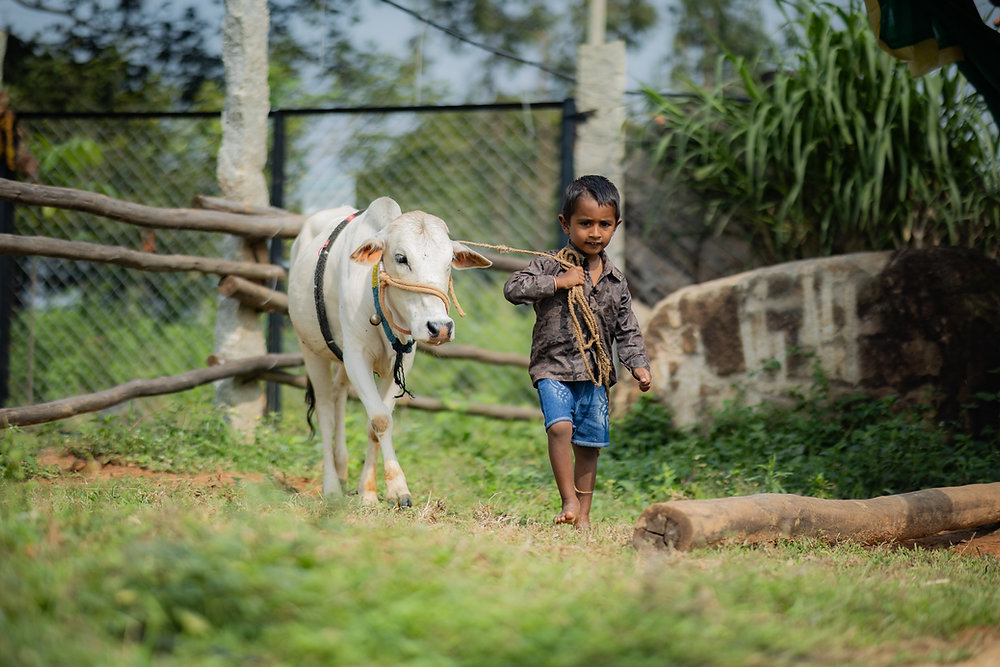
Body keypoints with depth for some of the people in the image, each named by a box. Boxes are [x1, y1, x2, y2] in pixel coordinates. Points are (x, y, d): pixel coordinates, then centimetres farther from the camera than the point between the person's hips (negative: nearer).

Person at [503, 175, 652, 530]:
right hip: (553, 367, -4)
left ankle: (583, 514, 16)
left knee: (588, 444, 6)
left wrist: (638, 365, -1)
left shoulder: (615, 281, 9)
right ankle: (569, 500, -16)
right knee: (560, 427, -24)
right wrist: (559, 282, -18)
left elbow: (627, 331, 13)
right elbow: (513, 288, -15)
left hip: (595, 373, 4)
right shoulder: (550, 264, -3)